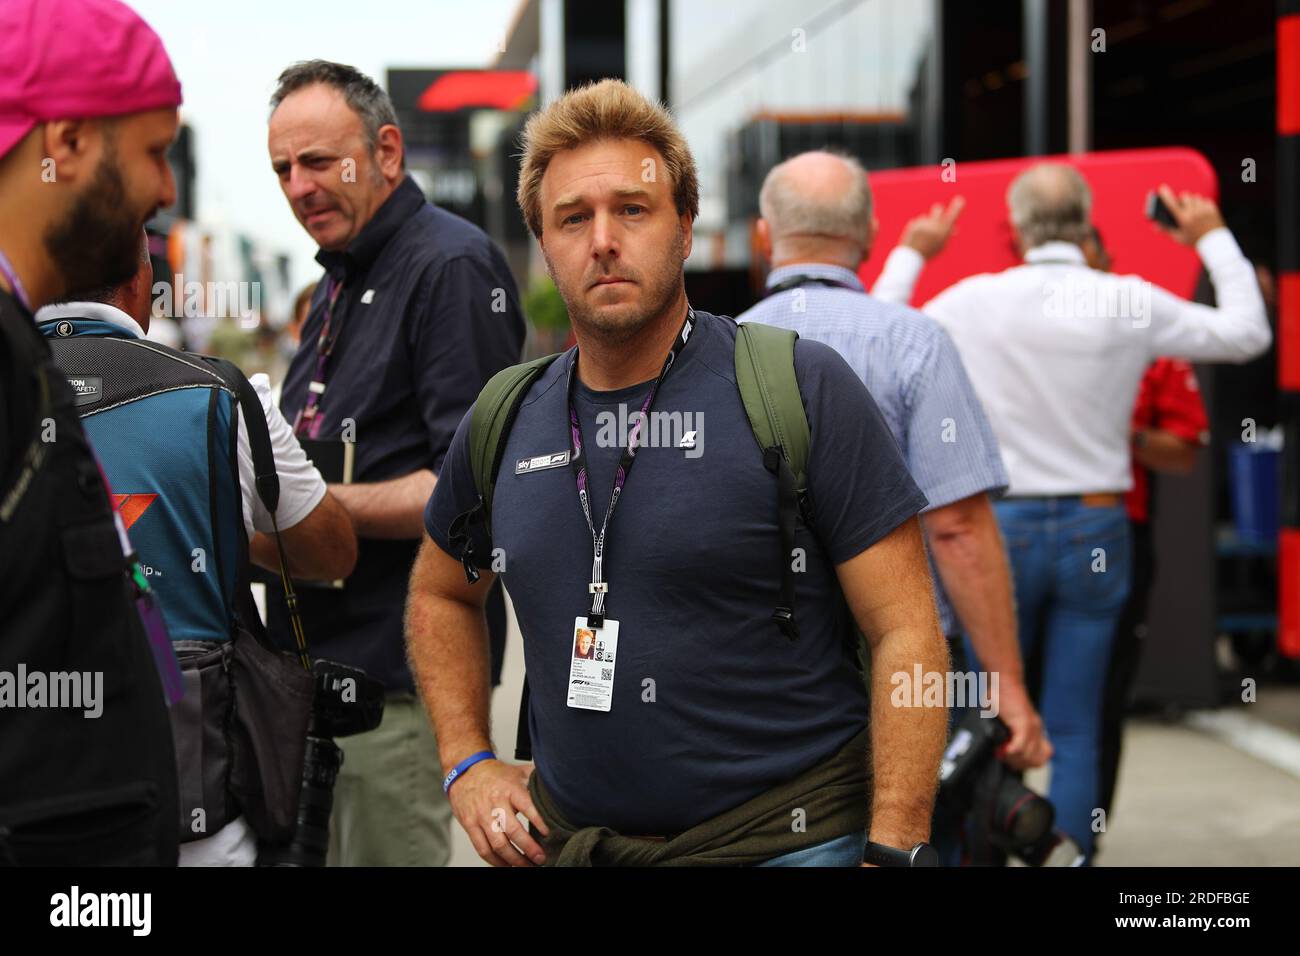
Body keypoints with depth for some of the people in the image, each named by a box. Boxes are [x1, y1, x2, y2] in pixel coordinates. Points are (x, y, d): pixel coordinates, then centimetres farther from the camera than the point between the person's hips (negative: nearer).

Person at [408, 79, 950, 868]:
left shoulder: (804, 389, -8)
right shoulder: (503, 423, 5)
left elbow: (907, 631, -11)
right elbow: (440, 595, 23)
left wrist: (894, 850, -17)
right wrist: (469, 764, 10)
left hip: (782, 837, -4)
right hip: (566, 839, 4)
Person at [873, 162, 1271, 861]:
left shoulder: (974, 300, -5)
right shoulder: (1132, 304, -3)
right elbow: (1247, 333, 10)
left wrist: (909, 254, 25)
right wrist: (1213, 240, 22)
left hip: (1000, 526, -1)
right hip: (1096, 530, 1)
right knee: (1075, 730, 5)